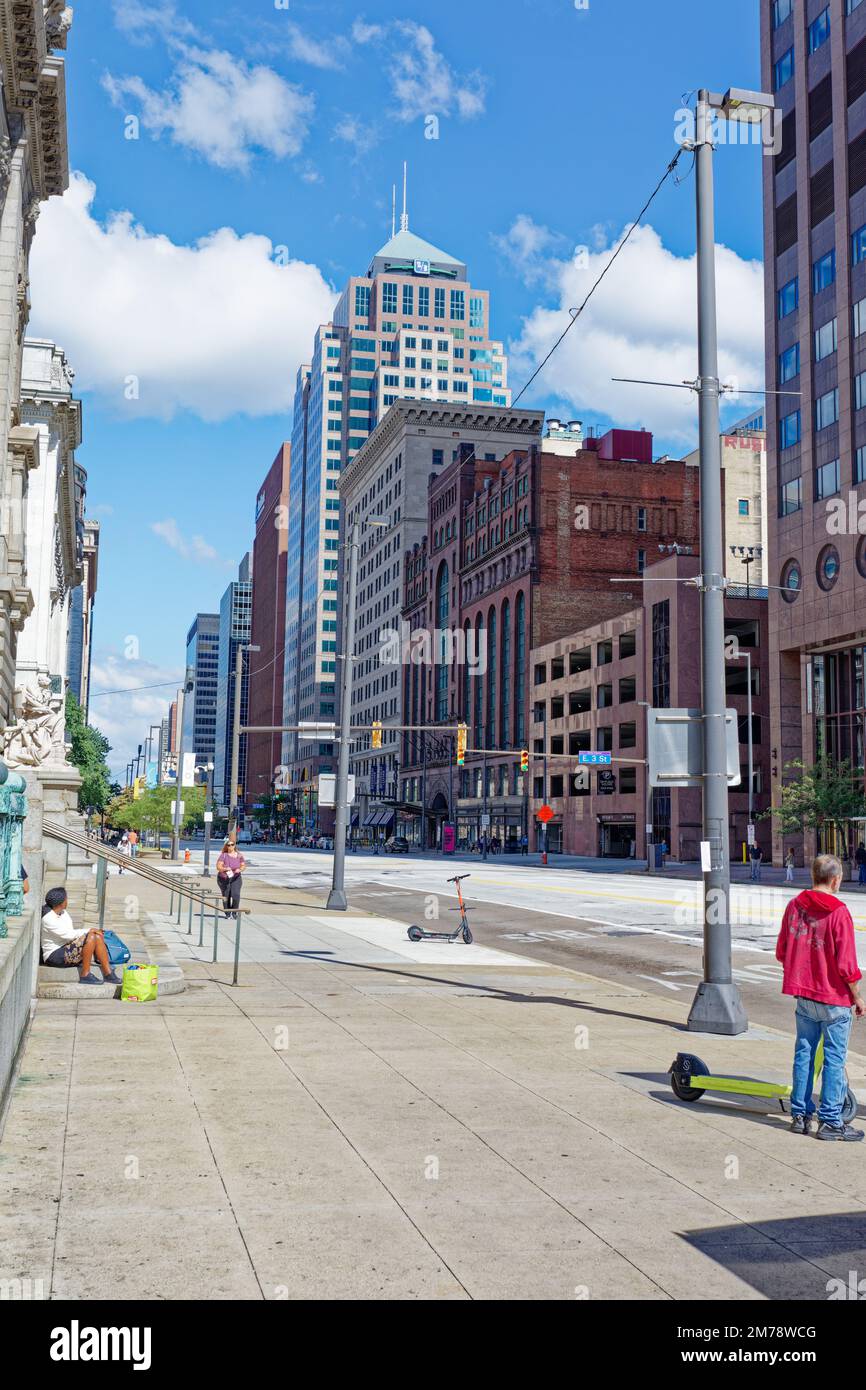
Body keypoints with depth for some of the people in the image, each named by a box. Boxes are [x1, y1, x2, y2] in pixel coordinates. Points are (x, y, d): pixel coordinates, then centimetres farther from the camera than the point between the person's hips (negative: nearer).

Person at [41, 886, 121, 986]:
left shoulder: (63, 912, 10)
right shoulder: (48, 919, -19)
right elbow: (67, 935, -22)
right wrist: (88, 931, -14)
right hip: (55, 954, -9)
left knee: (98, 936, -10)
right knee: (90, 938, -27)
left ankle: (108, 974, -10)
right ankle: (85, 976, -21)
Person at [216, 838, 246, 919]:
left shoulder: (239, 855, 0)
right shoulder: (223, 855, -8)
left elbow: (243, 865, 4)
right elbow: (218, 867, -13)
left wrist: (240, 869, -18)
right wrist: (225, 869, -32)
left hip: (235, 879, 1)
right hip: (223, 879, -1)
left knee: (236, 895, -15)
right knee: (226, 897, 4)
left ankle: (234, 912, 4)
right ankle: (228, 913, 21)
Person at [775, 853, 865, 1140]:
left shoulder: (794, 905, 1)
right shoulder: (838, 912, -17)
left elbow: (781, 952, 8)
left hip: (804, 995, 6)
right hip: (835, 998, -6)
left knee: (804, 1053, 13)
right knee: (834, 1059, 3)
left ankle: (800, 1114, 20)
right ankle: (830, 1121, 8)